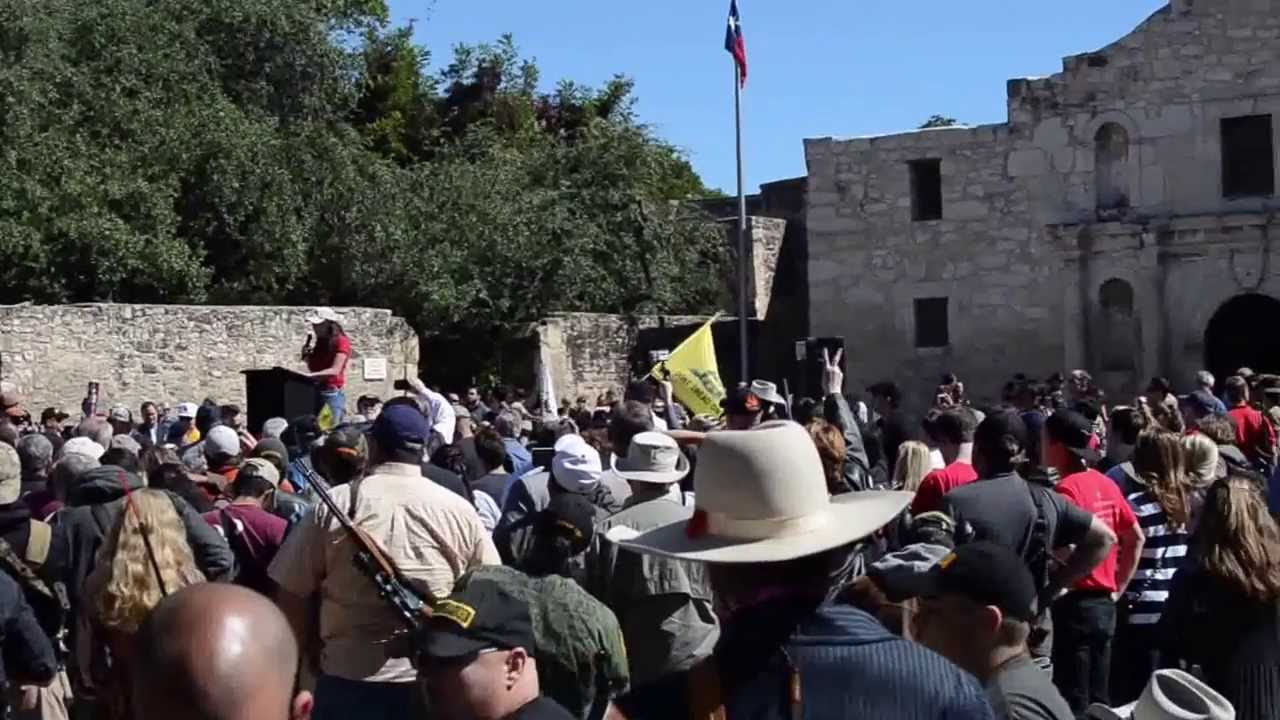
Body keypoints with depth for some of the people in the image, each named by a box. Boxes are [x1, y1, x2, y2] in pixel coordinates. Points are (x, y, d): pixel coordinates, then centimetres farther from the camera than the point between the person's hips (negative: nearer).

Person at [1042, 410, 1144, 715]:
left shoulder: (1068, 487, -15)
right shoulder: (1106, 484, 8)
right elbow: (1136, 539, 16)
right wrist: (1118, 587, 18)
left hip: (1075, 604, -8)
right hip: (1104, 604, 8)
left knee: (1073, 701, -1)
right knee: (1097, 697, 15)